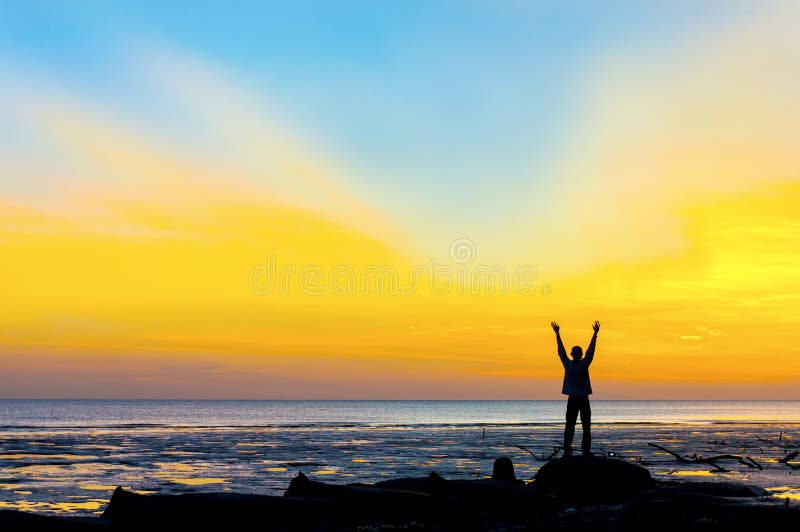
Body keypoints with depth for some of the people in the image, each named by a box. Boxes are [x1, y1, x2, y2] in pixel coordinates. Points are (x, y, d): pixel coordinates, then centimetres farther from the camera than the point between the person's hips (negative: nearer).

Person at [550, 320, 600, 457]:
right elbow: (590, 351, -12)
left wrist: (557, 334, 11)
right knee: (586, 426, 1)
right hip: (583, 399, -3)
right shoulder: (583, 365, -11)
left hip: (572, 399, 3)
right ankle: (586, 450, -5)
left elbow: (561, 351, 5)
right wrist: (595, 334, -11)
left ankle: (567, 449, 0)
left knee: (569, 426, 5)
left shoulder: (568, 365, -3)